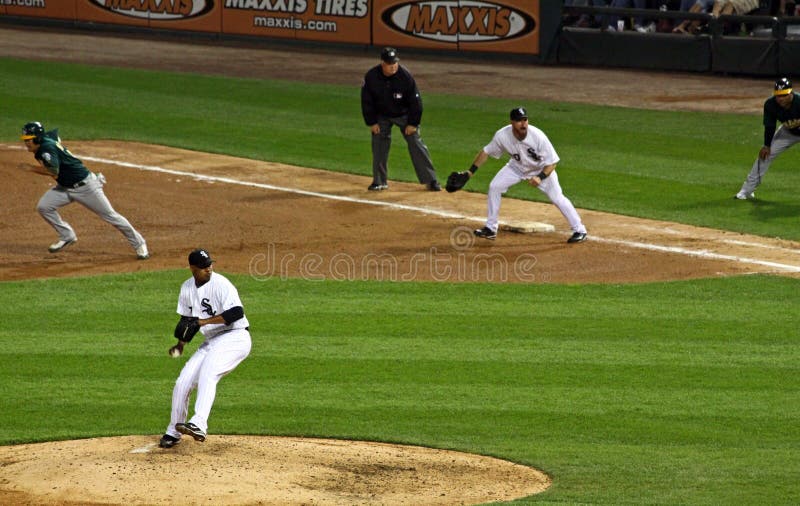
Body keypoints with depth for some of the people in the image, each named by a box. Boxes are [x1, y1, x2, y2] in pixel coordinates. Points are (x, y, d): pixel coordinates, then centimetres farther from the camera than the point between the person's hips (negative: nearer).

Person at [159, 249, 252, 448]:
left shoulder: (221, 284, -15)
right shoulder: (187, 288, 7)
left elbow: (237, 312, -26)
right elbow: (187, 319, 21)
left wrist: (205, 321, -28)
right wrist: (181, 344, 7)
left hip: (235, 337, -8)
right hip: (211, 341, 8)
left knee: (207, 372, -31)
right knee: (183, 382, 1)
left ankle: (199, 425, -43)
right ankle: (173, 432, 17)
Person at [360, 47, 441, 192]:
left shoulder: (405, 76, -26)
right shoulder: (371, 76, -22)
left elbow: (415, 101, -16)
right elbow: (366, 101, -8)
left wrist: (413, 123, -13)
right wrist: (371, 122, -7)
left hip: (404, 115, -2)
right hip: (381, 116, 2)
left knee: (416, 144, -5)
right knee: (379, 144, -3)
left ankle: (431, 180, -1)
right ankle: (379, 181, 10)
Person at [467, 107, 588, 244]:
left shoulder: (538, 137, -36)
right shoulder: (502, 136, -29)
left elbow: (552, 162, -28)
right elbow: (486, 152, -11)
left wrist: (540, 177, -43)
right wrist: (471, 171, -16)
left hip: (542, 169, -3)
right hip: (517, 167, 3)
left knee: (557, 197, -11)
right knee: (494, 187, -8)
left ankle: (579, 230, 2)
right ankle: (490, 229, 6)